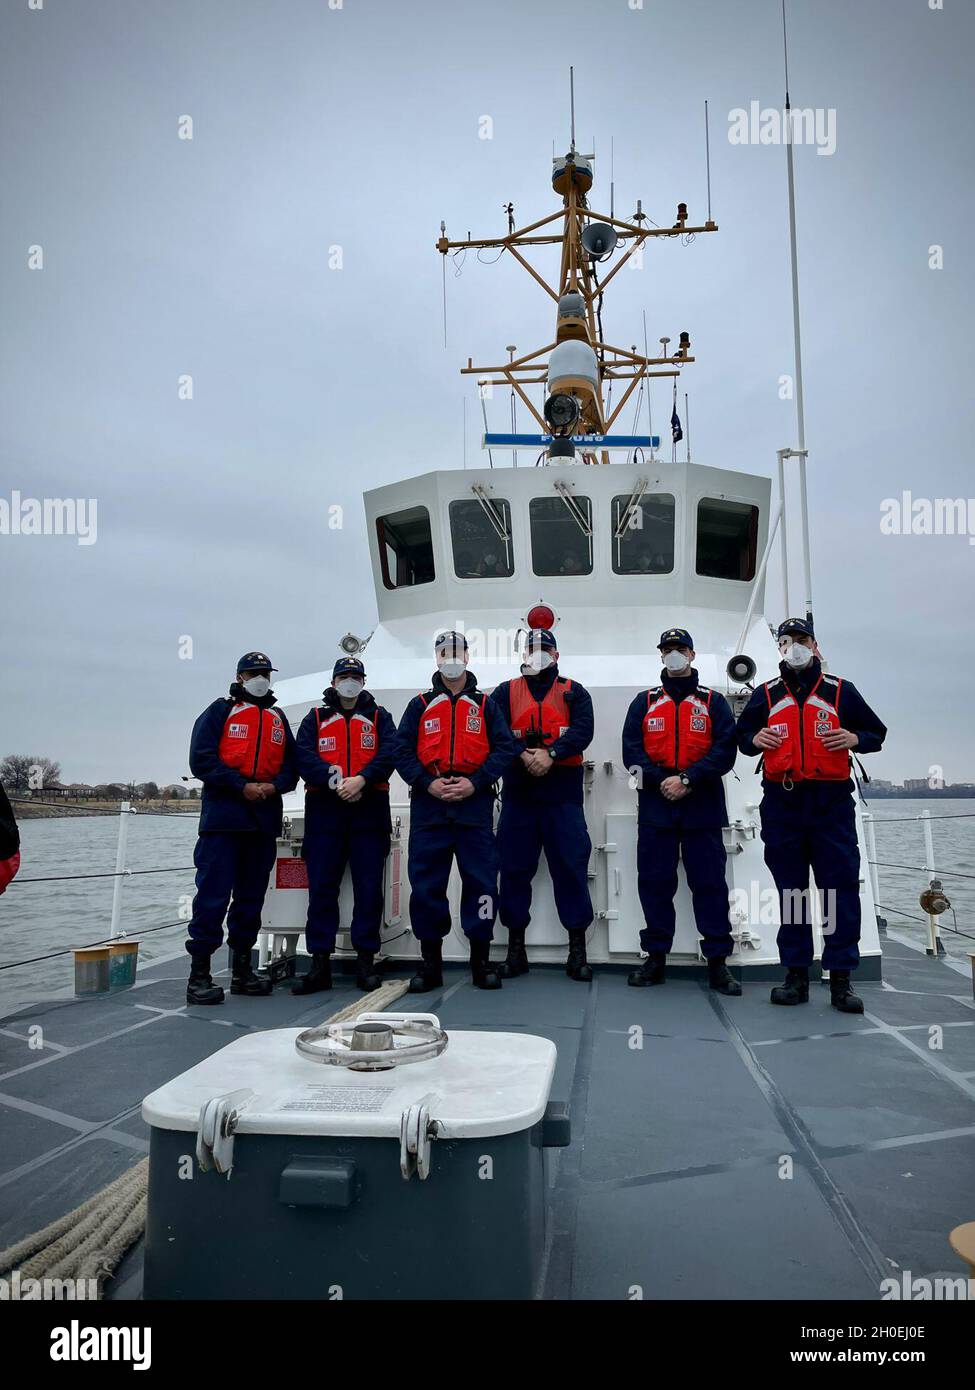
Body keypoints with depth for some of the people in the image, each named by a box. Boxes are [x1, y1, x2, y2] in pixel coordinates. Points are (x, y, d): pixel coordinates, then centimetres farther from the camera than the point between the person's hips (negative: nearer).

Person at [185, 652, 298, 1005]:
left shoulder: (278, 719, 20)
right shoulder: (220, 712, 5)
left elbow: (291, 764, 15)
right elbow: (201, 759, -6)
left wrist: (274, 785, -7)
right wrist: (242, 786, -14)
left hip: (265, 820, 5)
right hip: (223, 818, -5)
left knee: (251, 896, 10)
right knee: (213, 895, -8)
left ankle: (242, 971, 19)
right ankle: (199, 975, -3)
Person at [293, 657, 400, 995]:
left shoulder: (379, 717, 14)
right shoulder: (315, 718, 15)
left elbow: (390, 753, -3)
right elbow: (304, 756, -1)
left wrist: (361, 780, -19)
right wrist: (333, 782, -17)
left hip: (369, 811, 0)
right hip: (324, 811, 0)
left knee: (369, 888, 0)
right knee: (322, 888, 0)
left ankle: (365, 961, 7)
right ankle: (320, 964, 6)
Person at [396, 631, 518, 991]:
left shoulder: (485, 705, 11)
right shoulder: (419, 705, 12)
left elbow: (504, 748, 2)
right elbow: (403, 751, 5)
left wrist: (475, 782, -10)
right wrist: (428, 783, -10)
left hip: (474, 805, 0)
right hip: (429, 804, 1)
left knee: (480, 881, 0)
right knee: (426, 884, 2)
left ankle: (481, 960, 12)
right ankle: (430, 962, 13)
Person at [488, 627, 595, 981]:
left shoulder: (574, 693, 11)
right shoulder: (506, 692, 13)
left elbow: (582, 731, -5)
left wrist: (551, 754, -20)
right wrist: (524, 754, -19)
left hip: (563, 791, -1)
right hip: (517, 790, 1)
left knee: (571, 867, -2)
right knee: (514, 868, 3)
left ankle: (577, 950, 6)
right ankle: (516, 949, 14)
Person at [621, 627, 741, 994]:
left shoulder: (714, 702, 9)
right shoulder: (644, 702, 13)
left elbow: (725, 750, -2)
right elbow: (632, 750, 4)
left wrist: (687, 778, -13)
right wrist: (661, 781, -10)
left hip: (702, 807, -1)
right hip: (655, 805, 1)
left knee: (710, 883, -1)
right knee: (654, 882, 3)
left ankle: (717, 963, 6)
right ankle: (656, 958, 13)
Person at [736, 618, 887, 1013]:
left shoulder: (841, 691, 9)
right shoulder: (766, 695, 12)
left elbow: (877, 733, 14)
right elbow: (741, 735, 19)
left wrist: (855, 739, -7)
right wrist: (754, 739, -3)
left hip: (831, 803, -1)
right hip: (781, 804, 1)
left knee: (841, 888, -4)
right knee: (790, 889, 6)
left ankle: (840, 980, 5)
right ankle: (796, 975, 14)